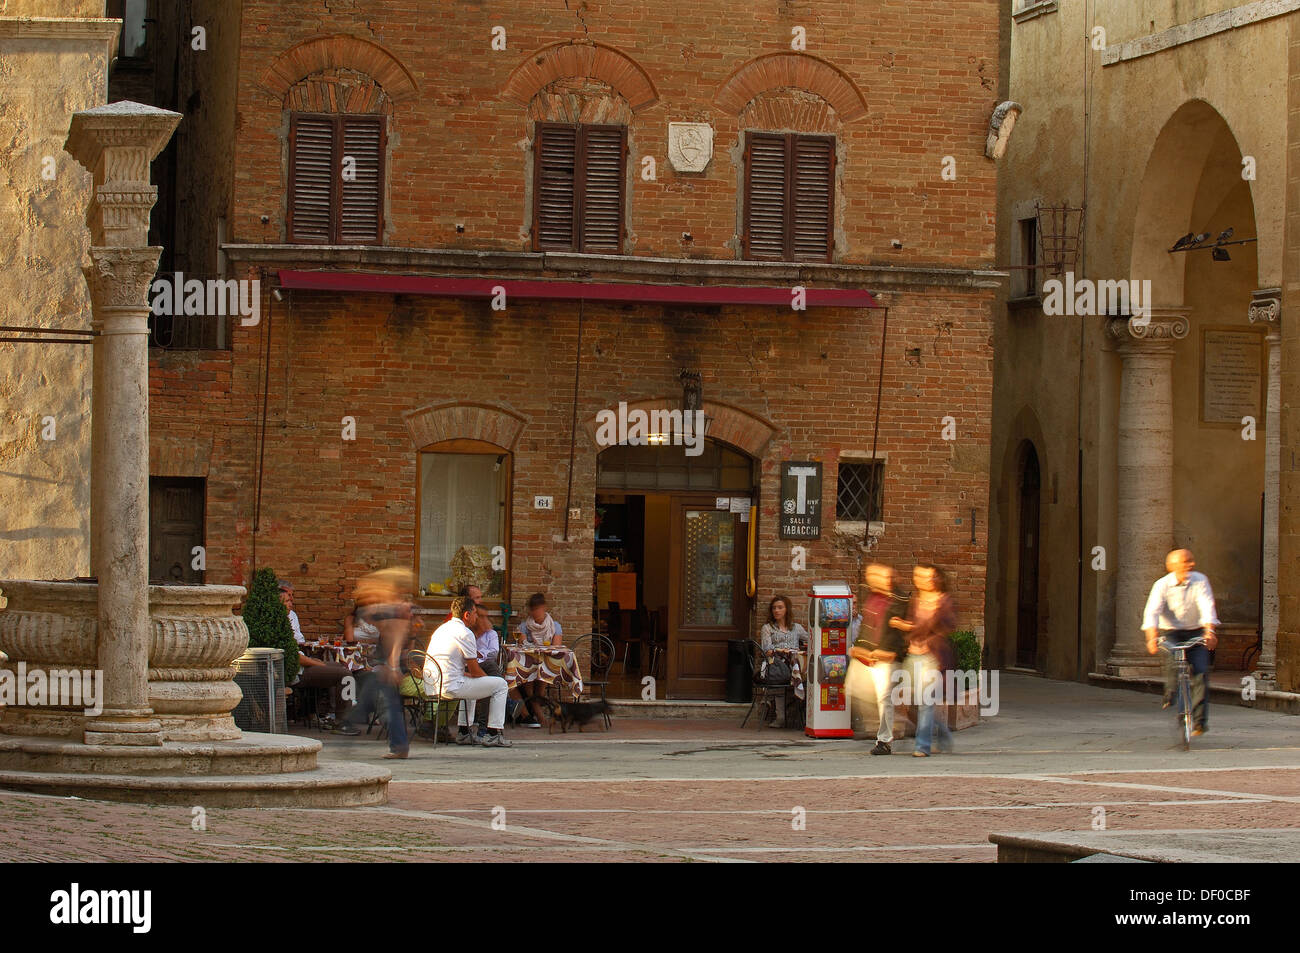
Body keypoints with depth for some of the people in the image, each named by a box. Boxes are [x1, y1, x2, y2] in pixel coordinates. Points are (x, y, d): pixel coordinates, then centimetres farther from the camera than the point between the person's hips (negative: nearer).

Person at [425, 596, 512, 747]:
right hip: (450, 687, -9)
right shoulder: (465, 633, -11)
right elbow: (475, 671, -7)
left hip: (431, 687, 9)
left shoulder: (441, 629, 18)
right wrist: (489, 679, 12)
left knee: (471, 682, 38)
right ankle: (493, 734, 2)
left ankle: (464, 732, 32)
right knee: (500, 684, 2)